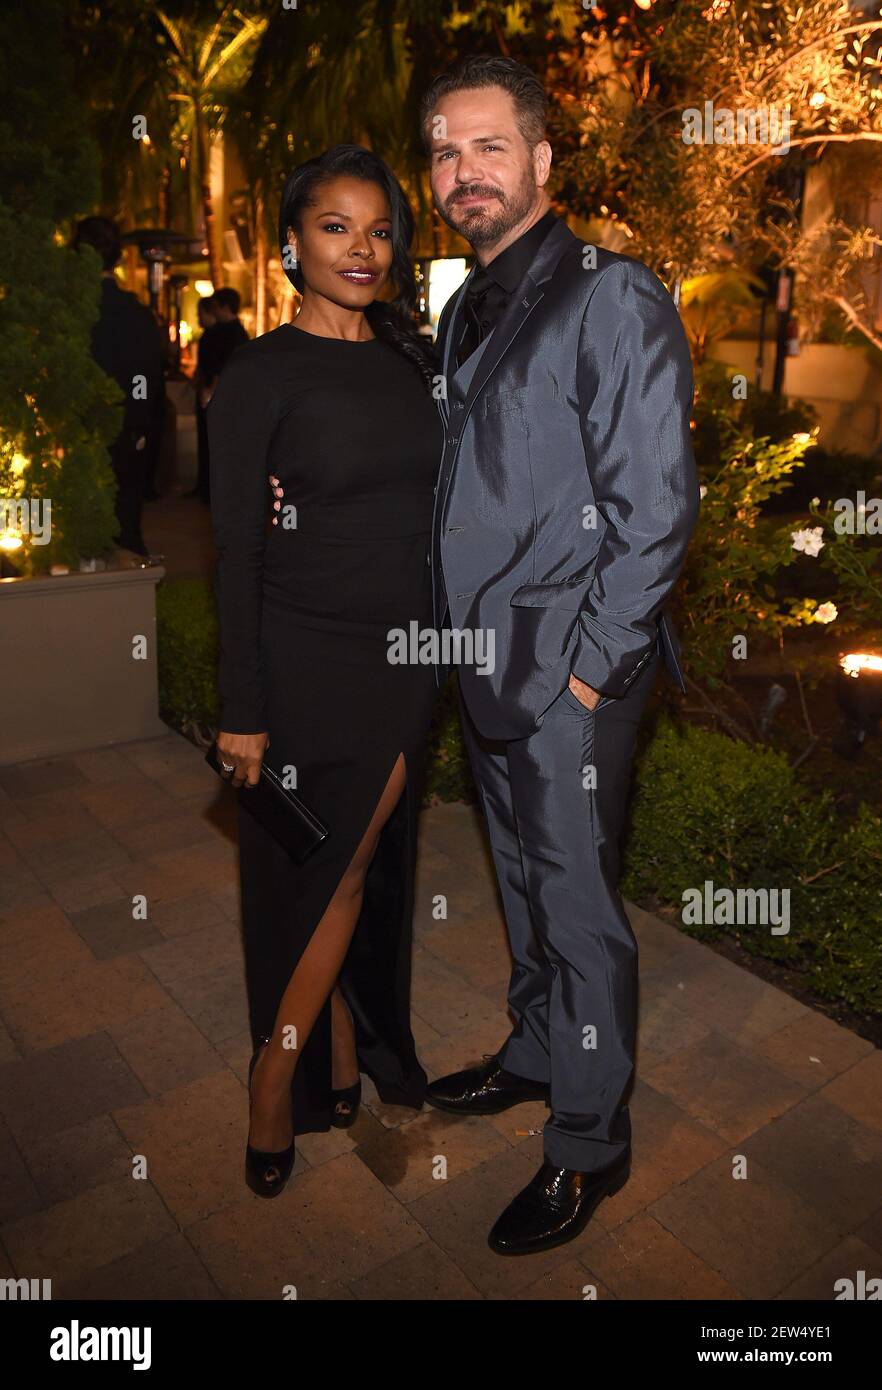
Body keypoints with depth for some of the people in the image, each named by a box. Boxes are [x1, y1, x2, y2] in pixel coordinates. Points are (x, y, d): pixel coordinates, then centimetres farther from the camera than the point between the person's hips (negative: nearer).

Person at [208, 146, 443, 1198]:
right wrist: (244, 713, -11)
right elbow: (236, 556, -10)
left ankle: (345, 1077, 36)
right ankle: (276, 1104, 28)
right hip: (310, 665, -5)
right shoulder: (258, 377, -8)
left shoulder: (415, 359, 9)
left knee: (366, 875, 15)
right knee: (317, 882, 6)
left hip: (407, 663, 5)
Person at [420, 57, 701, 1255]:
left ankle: (590, 1142, 23)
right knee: (522, 878, 20)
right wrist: (459, 636, 11)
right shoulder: (466, 312, 15)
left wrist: (589, 666, -16)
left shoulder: (612, 299, -10)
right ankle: (536, 1055, 41)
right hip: (485, 665, 8)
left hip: (569, 674, -8)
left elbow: (656, 508, -15)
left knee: (577, 902, 3)